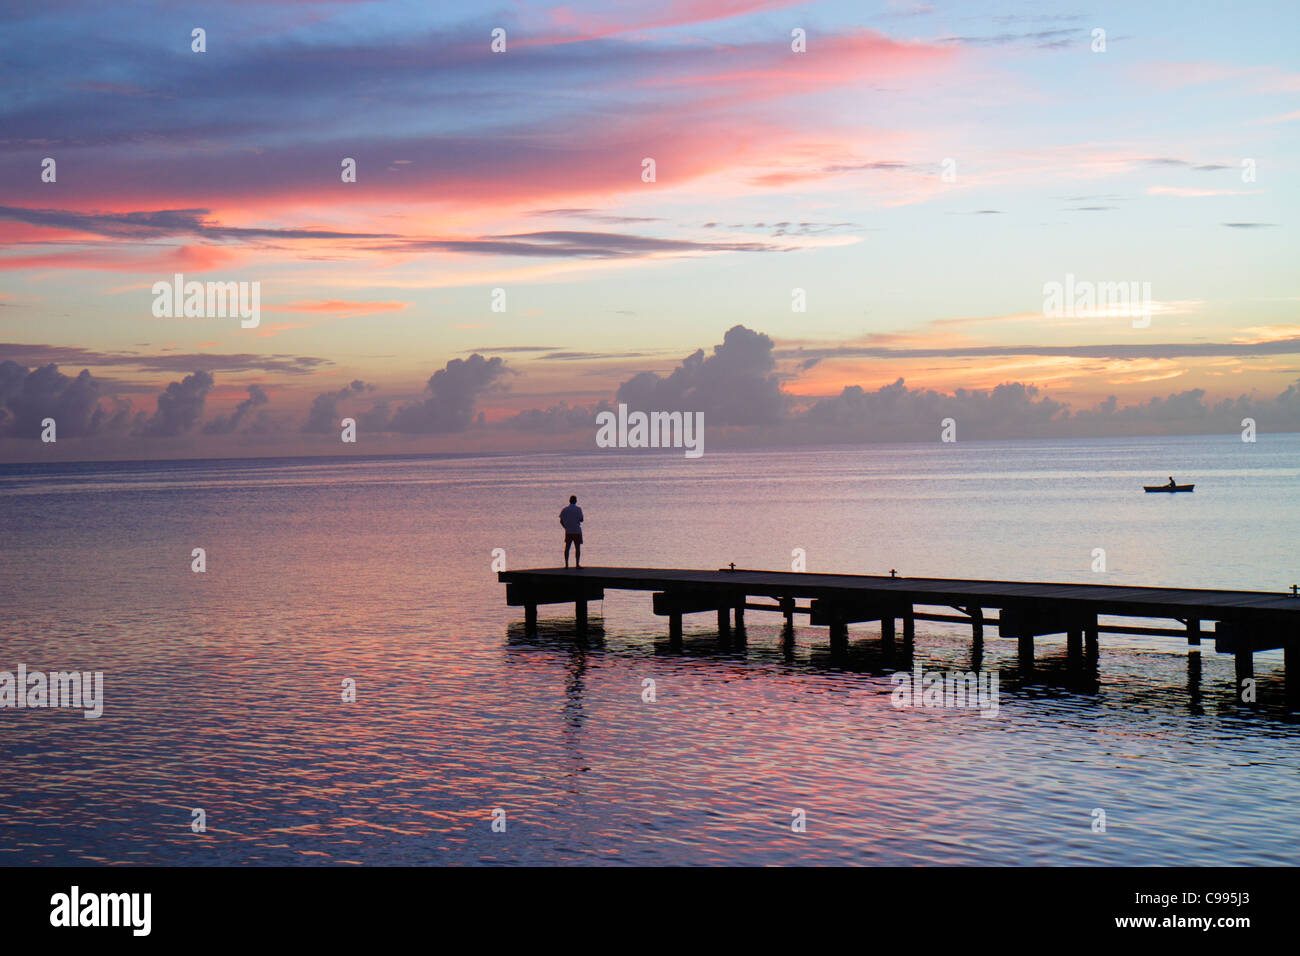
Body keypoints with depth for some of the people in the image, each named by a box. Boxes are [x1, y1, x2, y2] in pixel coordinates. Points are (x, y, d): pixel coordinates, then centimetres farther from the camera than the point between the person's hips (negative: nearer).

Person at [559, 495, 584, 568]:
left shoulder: (565, 510, 2)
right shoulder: (578, 509, -8)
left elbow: (561, 521, 2)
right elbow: (581, 520, -8)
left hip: (568, 531, 3)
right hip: (577, 531, -3)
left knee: (567, 548, 9)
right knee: (577, 548, 2)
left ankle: (566, 564, 5)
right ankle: (577, 564, -3)